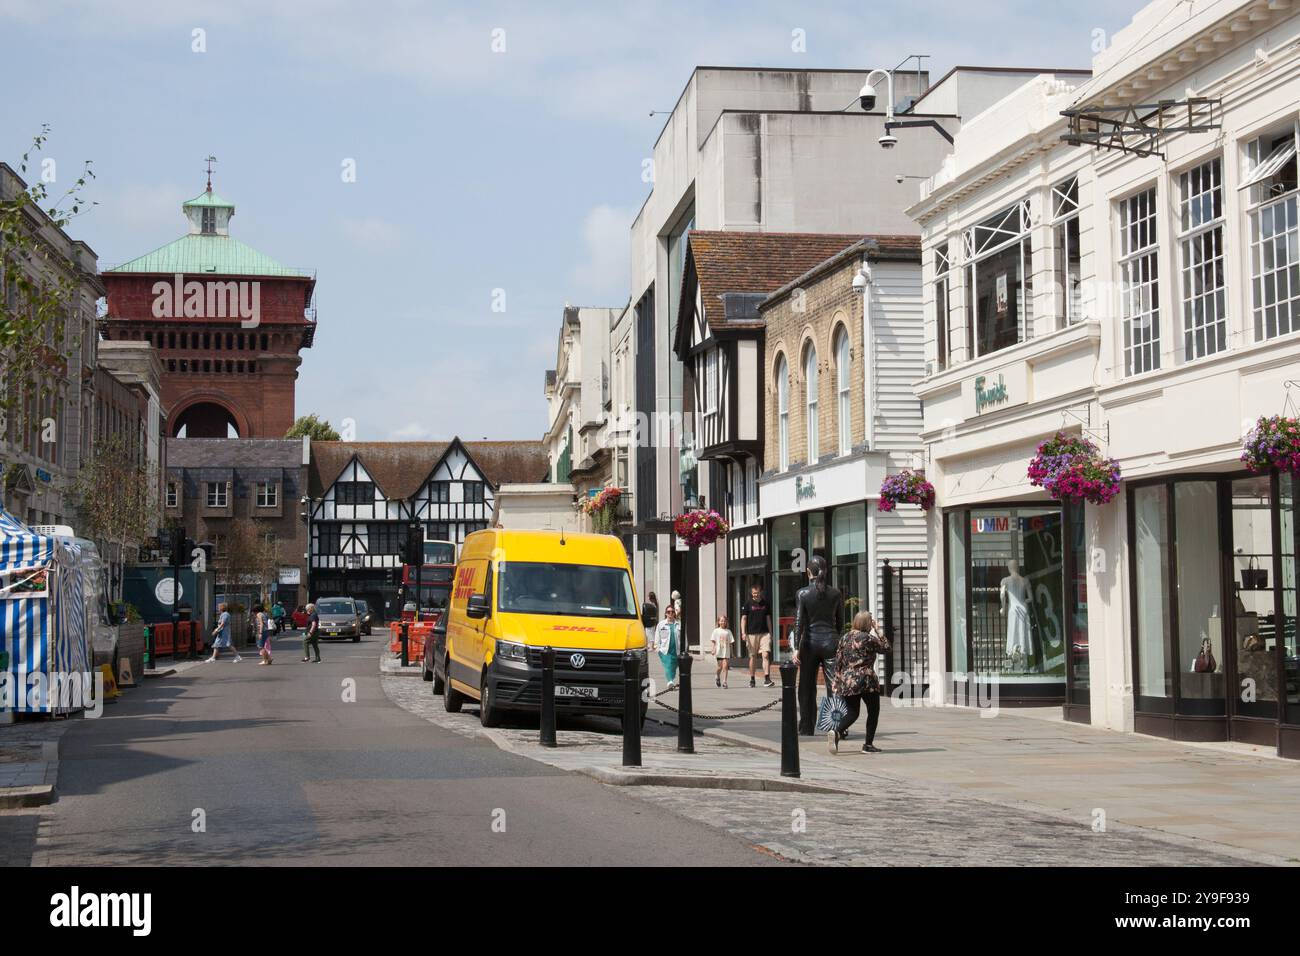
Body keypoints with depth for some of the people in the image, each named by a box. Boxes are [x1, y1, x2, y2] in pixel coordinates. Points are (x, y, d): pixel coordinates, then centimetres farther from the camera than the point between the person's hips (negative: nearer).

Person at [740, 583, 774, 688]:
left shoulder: (765, 604, 10)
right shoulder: (748, 604, 2)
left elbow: (768, 619, 16)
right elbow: (743, 618, 0)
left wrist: (770, 633, 15)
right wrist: (743, 633, -11)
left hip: (764, 633, 1)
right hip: (752, 634, -1)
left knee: (766, 655, -12)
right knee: (753, 656, 5)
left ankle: (767, 679, -16)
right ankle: (752, 680, 15)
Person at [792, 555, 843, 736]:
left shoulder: (802, 594, -5)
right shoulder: (835, 593, 2)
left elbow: (799, 623, -8)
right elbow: (840, 621, 8)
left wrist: (796, 649, -9)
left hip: (810, 642, -1)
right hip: (831, 641, 1)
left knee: (807, 688, 10)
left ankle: (807, 728, 14)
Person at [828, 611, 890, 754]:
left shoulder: (845, 638, 9)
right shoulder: (868, 638, -10)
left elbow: (838, 661, 10)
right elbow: (885, 647, 2)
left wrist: (836, 681, 15)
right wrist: (877, 630, 6)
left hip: (847, 682, 6)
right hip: (866, 681, -6)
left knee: (852, 712, 14)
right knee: (873, 711, 10)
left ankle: (836, 732, -12)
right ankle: (868, 744, 8)